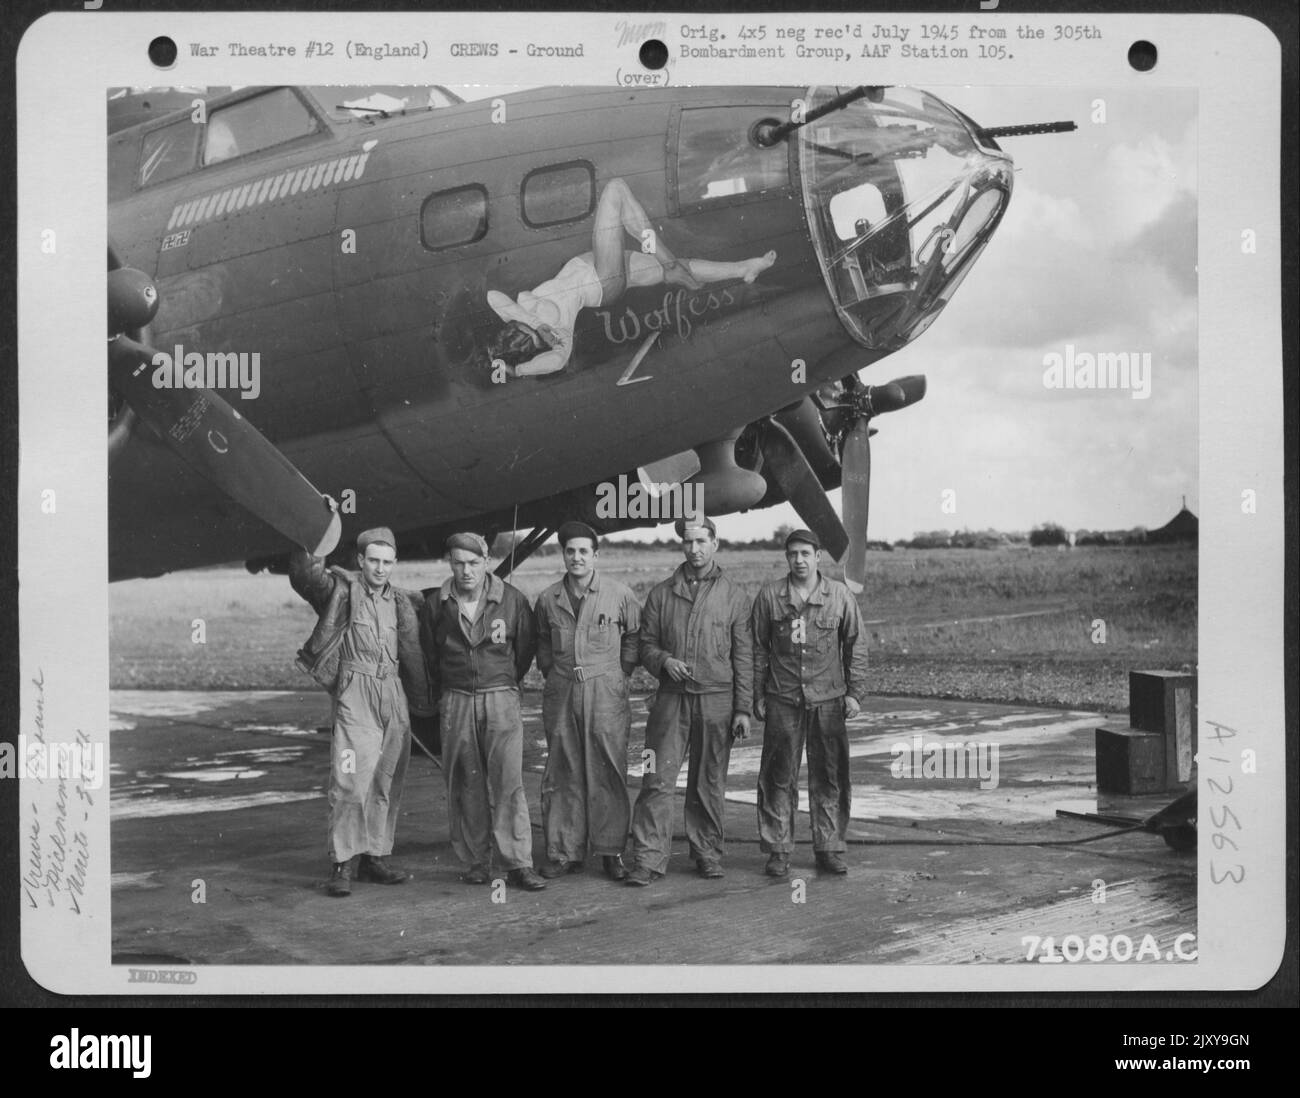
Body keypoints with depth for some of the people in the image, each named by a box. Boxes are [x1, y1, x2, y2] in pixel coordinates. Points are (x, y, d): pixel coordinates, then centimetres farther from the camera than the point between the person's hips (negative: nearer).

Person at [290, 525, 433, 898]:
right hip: (355, 692, -5)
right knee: (351, 779, -11)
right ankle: (344, 863, -6)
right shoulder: (342, 589, -1)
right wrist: (310, 546, -33)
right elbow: (305, 575, -18)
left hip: (395, 695, 5)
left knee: (387, 782, 7)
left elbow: (413, 655, 21)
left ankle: (376, 856, 16)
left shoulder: (402, 602, 14)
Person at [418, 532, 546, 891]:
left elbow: (525, 649, 12)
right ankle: (475, 862, 12)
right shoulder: (435, 605, 1)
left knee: (508, 781, -10)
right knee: (465, 785, 4)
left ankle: (518, 863, -9)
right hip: (456, 702, 2)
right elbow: (428, 656, 15)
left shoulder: (512, 599, -2)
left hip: (500, 699, -2)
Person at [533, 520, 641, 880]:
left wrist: (617, 676, 7)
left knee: (608, 773, -2)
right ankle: (564, 852, 10)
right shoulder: (548, 599, 6)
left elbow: (634, 638, 11)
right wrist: (552, 674, 13)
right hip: (561, 694, 2)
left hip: (606, 692, -2)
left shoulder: (620, 595, -1)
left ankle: (611, 851, 5)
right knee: (563, 774, 4)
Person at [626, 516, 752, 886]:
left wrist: (743, 709, -1)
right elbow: (646, 645, 12)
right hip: (672, 699, 1)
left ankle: (708, 854, 17)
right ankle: (649, 858, -2)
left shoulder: (733, 596, 6)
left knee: (709, 784, 6)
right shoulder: (660, 594, 9)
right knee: (657, 780, -5)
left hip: (716, 700, -1)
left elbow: (743, 657, 4)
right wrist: (664, 661, -10)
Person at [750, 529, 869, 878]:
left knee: (830, 777, 4)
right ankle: (778, 851, 10)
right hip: (782, 701, 0)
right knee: (778, 777, 2)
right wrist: (758, 696, 5)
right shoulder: (769, 596, 2)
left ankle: (829, 849, 15)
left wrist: (855, 692, 2)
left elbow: (855, 645, 8)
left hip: (828, 700, 0)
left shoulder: (839, 595, 2)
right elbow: (758, 649, 7)